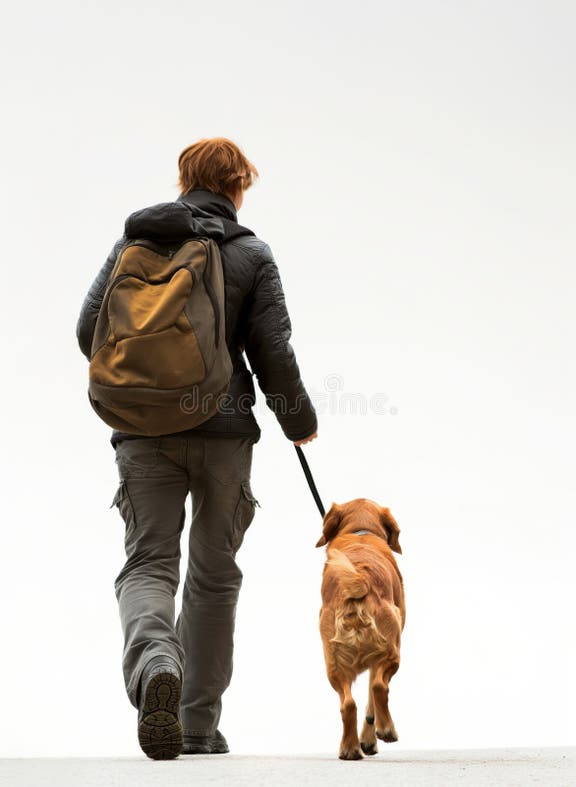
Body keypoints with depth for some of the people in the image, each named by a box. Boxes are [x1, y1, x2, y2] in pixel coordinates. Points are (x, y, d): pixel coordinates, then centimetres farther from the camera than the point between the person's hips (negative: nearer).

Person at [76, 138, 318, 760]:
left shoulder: (134, 240, 7)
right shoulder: (250, 253, 1)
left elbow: (90, 330, 6)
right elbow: (272, 353, -4)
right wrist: (299, 420, 12)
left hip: (144, 431, 1)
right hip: (224, 432, -1)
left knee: (148, 563, 1)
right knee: (214, 573, 12)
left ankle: (153, 663, -32)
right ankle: (199, 722, 15)